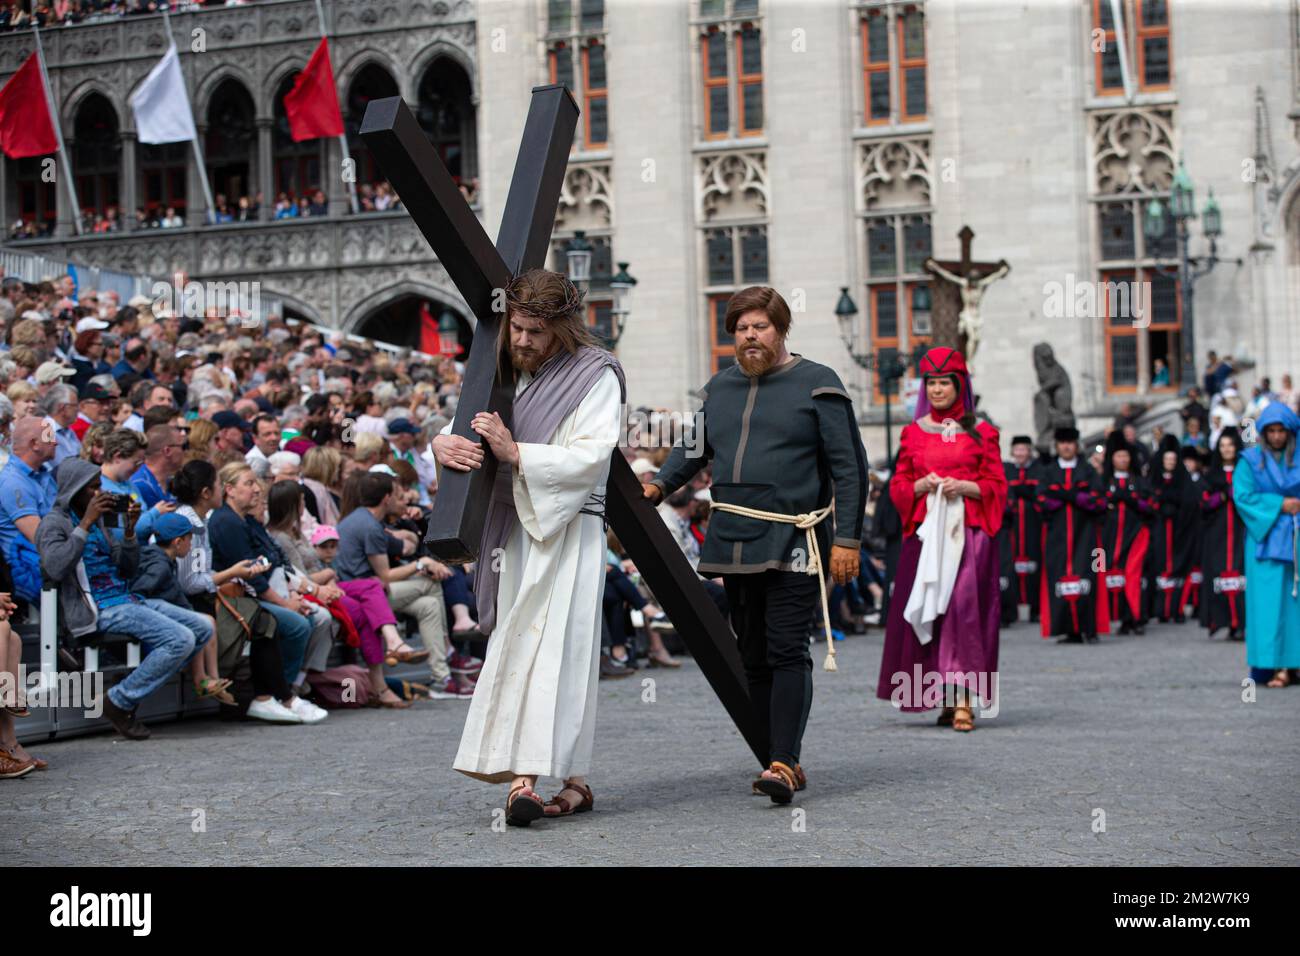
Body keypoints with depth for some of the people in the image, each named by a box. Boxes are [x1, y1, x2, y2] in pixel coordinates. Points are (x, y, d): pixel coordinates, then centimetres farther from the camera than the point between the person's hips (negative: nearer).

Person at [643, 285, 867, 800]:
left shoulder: (817, 385, 0)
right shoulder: (720, 387, 15)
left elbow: (849, 467, -3)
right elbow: (694, 447, 26)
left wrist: (847, 539, -9)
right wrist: (660, 484, 7)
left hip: (793, 544, -6)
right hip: (733, 543, 6)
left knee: (786, 650, -14)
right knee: (753, 657, 7)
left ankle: (783, 762, -16)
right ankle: (780, 765, 14)